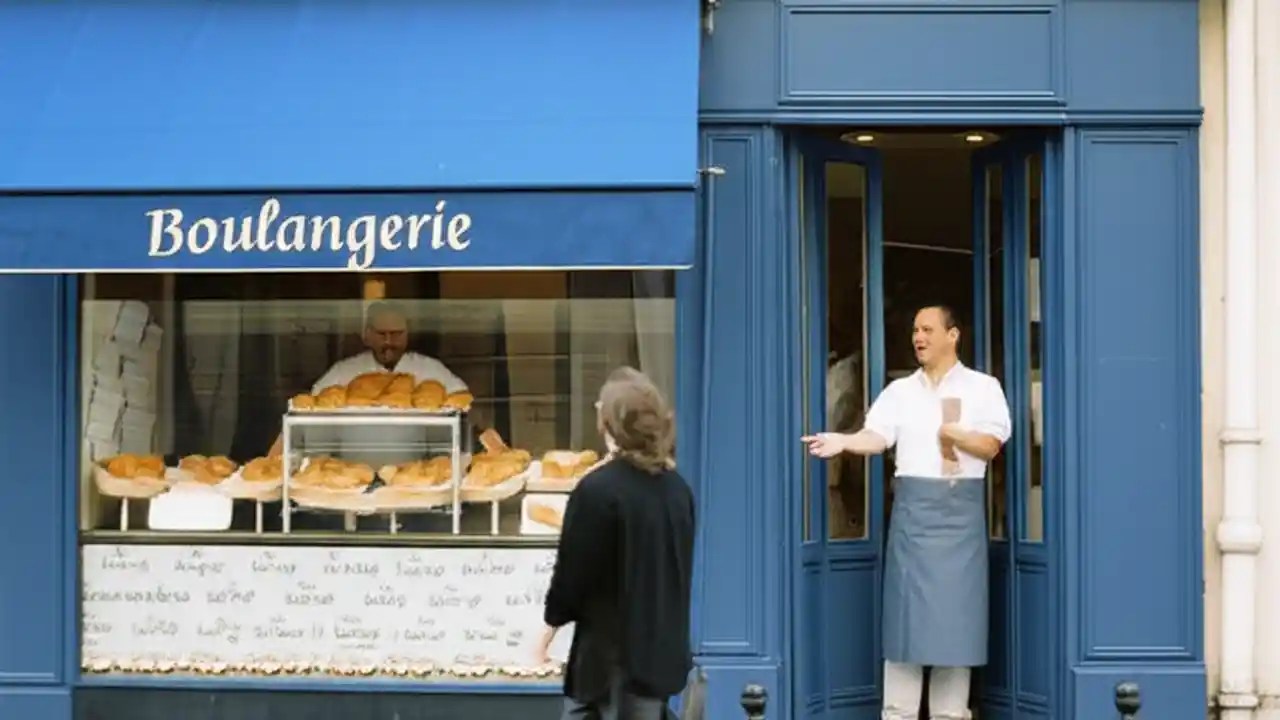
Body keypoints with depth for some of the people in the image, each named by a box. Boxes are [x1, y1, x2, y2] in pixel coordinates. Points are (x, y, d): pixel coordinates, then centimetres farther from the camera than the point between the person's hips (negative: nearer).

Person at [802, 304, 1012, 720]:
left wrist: (954, 433, -14)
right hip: (913, 506, 1)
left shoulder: (982, 387, 5)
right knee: (906, 604, 0)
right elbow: (877, 437, -5)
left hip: (960, 507, -1)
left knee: (957, 608, 1)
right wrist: (843, 441, -23)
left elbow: (992, 446, -1)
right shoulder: (900, 391, 10)